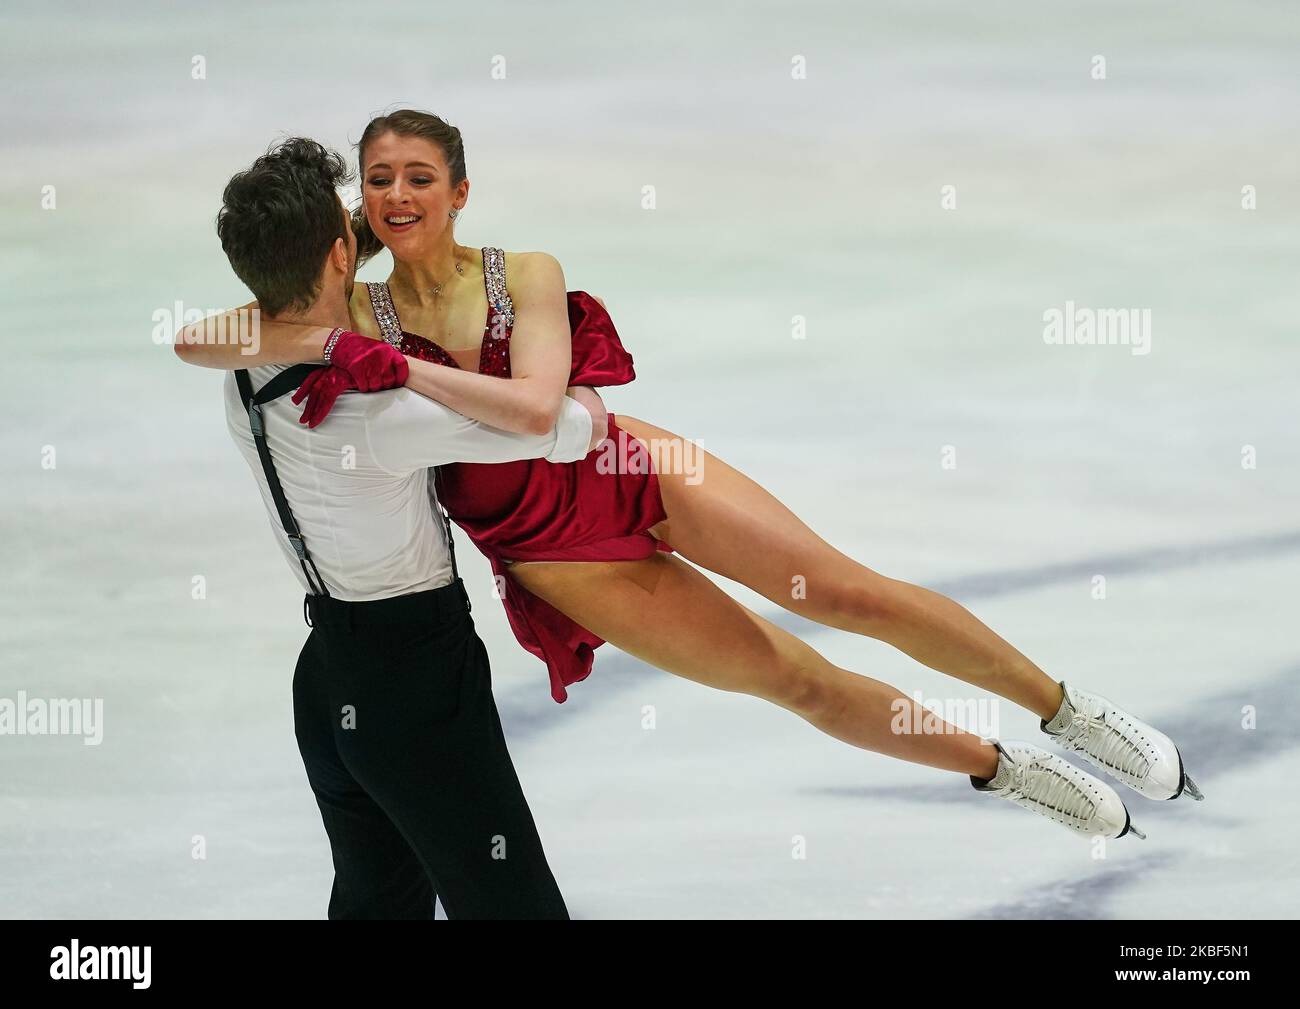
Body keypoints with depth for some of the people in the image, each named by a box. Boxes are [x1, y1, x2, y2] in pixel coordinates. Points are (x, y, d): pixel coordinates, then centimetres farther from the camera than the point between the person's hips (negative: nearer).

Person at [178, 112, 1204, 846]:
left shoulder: (527, 276, -12)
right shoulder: (355, 316, -10)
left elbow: (535, 405, -29)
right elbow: (192, 341, -17)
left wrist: (393, 368, -36)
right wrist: (319, 344, -32)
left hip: (630, 473, 0)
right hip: (552, 554, 1)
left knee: (854, 594, -9)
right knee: (795, 680, 4)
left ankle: (1065, 707, 9)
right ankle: (1003, 769, 23)